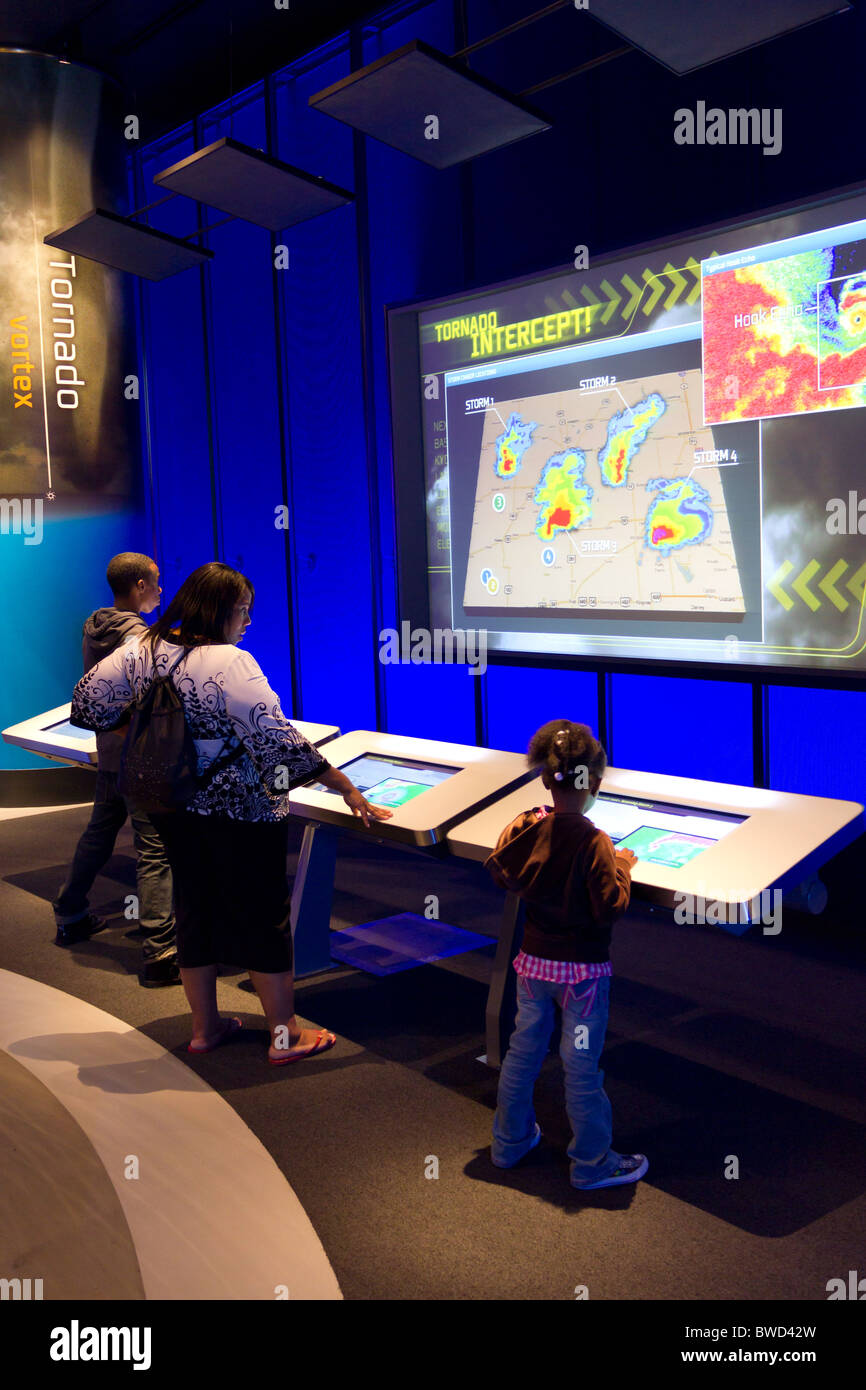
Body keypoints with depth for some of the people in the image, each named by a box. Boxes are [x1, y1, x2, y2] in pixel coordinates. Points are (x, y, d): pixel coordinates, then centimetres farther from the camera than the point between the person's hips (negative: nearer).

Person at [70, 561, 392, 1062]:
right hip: (238, 814, -7)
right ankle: (286, 1035, 17)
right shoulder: (230, 664, -23)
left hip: (173, 809, 7)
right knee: (263, 915, 6)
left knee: (195, 908, 18)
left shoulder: (141, 650, -2)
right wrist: (349, 790, -19)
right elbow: (281, 742, -25)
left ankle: (205, 1027, 31)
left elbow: (88, 702, 7)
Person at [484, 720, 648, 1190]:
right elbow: (611, 907, -18)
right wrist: (622, 866, -3)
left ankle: (510, 1141, 35)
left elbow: (499, 872, 7)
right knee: (581, 1064, 6)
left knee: (523, 1048, 19)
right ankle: (592, 1164, 21)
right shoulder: (594, 843, -23)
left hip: (533, 959, 5)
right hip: (582, 969, -5)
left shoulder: (523, 827, -8)